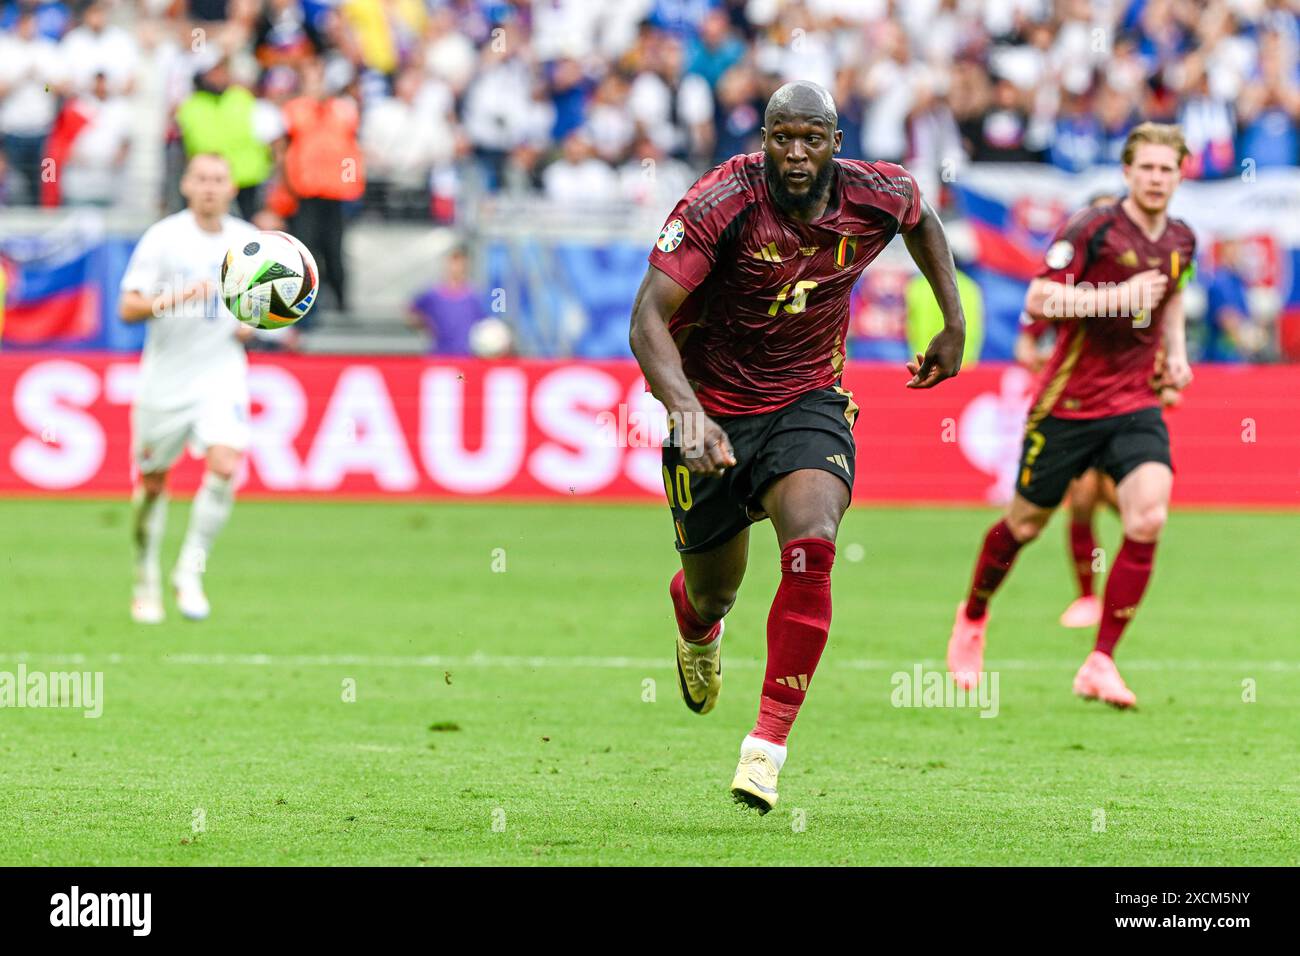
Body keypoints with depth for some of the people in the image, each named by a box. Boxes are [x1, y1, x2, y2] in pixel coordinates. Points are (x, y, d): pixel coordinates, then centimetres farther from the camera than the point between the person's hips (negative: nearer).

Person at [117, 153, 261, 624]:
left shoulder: (248, 242, 3)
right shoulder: (162, 238, -7)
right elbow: (128, 308, -11)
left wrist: (252, 322, -2)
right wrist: (175, 297, -27)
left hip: (222, 376, 1)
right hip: (165, 377, -1)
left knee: (225, 464, -20)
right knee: (153, 480, 8)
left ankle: (190, 572, -8)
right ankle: (147, 580, 28)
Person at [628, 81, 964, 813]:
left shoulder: (879, 196, -10)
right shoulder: (722, 203, -23)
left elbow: (923, 219, 17)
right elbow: (649, 318, -30)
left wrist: (954, 324, 15)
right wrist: (687, 411, -45)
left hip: (809, 402, 1)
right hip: (714, 411, -1)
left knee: (811, 549, -26)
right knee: (714, 591, 12)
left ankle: (769, 745, -23)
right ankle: (697, 627, 54)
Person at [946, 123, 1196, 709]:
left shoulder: (1181, 241, 7)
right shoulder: (1091, 228, -13)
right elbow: (1039, 298, -22)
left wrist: (1176, 353, 14)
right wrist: (1116, 297, -30)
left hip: (1136, 404, 4)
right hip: (1068, 403, -4)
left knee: (1148, 517, -19)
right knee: (1025, 523, 9)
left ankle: (1100, 664, -12)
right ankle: (973, 617, 40)